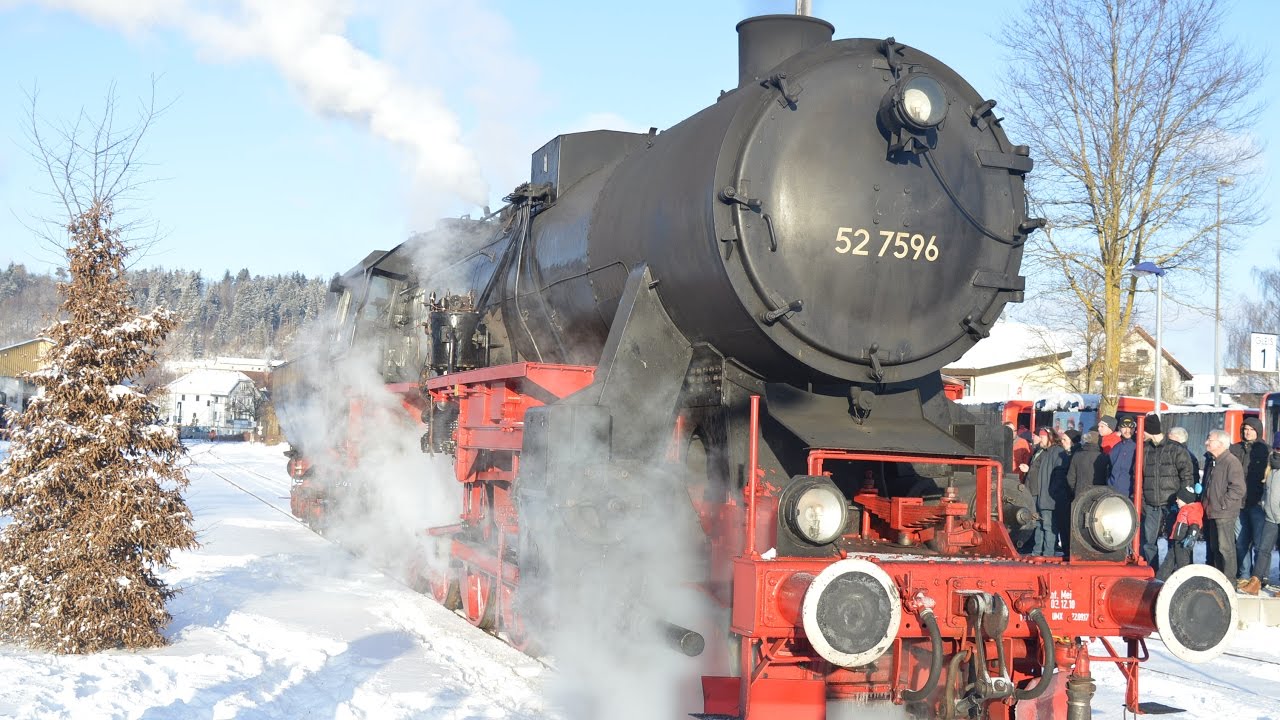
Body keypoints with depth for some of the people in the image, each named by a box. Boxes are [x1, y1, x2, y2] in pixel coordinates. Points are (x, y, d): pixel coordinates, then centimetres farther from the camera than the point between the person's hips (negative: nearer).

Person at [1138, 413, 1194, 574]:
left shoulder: (1176, 449, -3)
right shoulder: (1144, 449, 11)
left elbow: (1187, 477, -5)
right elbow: (1138, 476, 14)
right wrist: (1141, 501, 7)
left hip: (1171, 505, -4)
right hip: (1151, 506, 4)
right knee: (1148, 542, 3)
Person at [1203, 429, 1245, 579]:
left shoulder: (1231, 462, -13)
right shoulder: (1214, 462, 17)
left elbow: (1238, 489, -19)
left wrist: (1221, 504, -16)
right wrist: (1207, 504, 16)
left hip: (1225, 514, -9)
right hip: (1212, 513, 9)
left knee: (1225, 548, -8)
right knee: (1214, 548, 14)